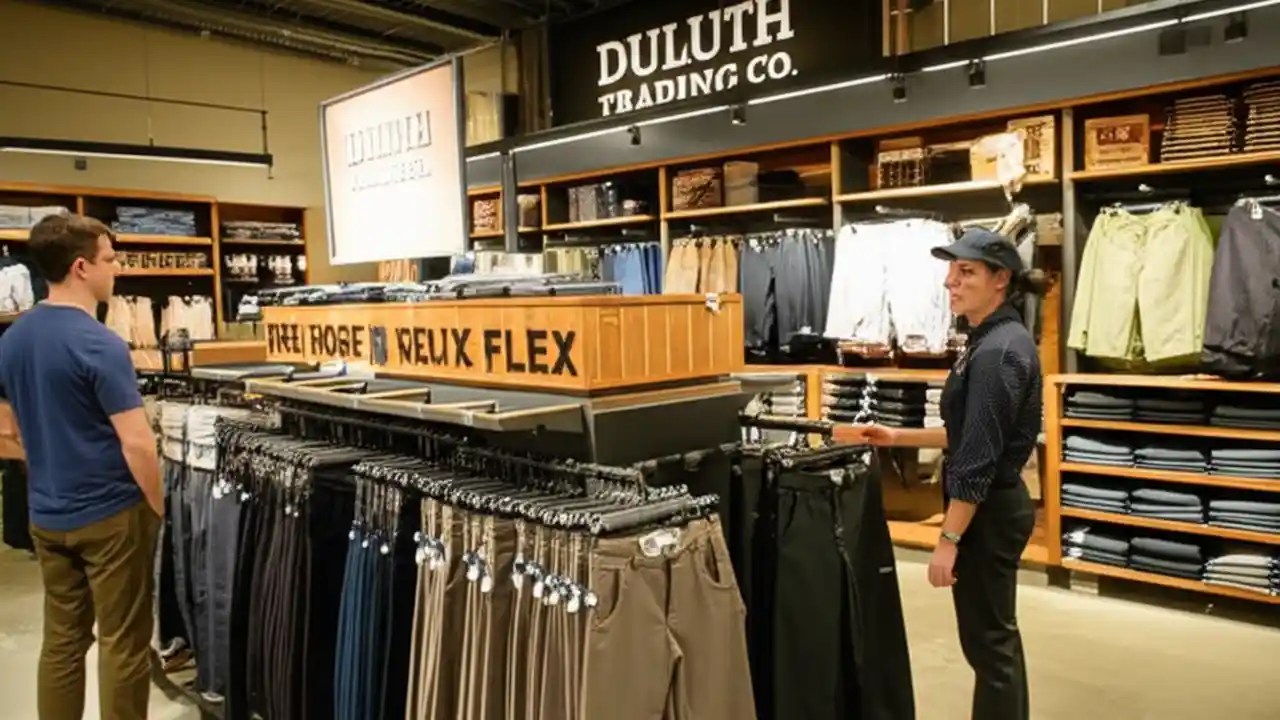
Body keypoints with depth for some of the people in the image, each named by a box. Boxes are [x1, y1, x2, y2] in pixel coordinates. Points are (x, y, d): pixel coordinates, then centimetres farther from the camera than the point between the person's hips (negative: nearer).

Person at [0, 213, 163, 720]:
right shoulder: (100, 345, -21)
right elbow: (136, 443, -22)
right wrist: (159, 507, -9)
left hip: (47, 515, 8)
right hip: (111, 514, -8)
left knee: (61, 640, 17)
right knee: (122, 645, 4)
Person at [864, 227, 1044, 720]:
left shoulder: (996, 351, -22)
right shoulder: (997, 340, 9)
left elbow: (979, 458, -24)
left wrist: (948, 539, -21)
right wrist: (900, 436, 17)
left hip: (987, 512, -10)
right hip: (998, 504, 10)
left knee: (986, 640, 4)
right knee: (998, 633, 21)